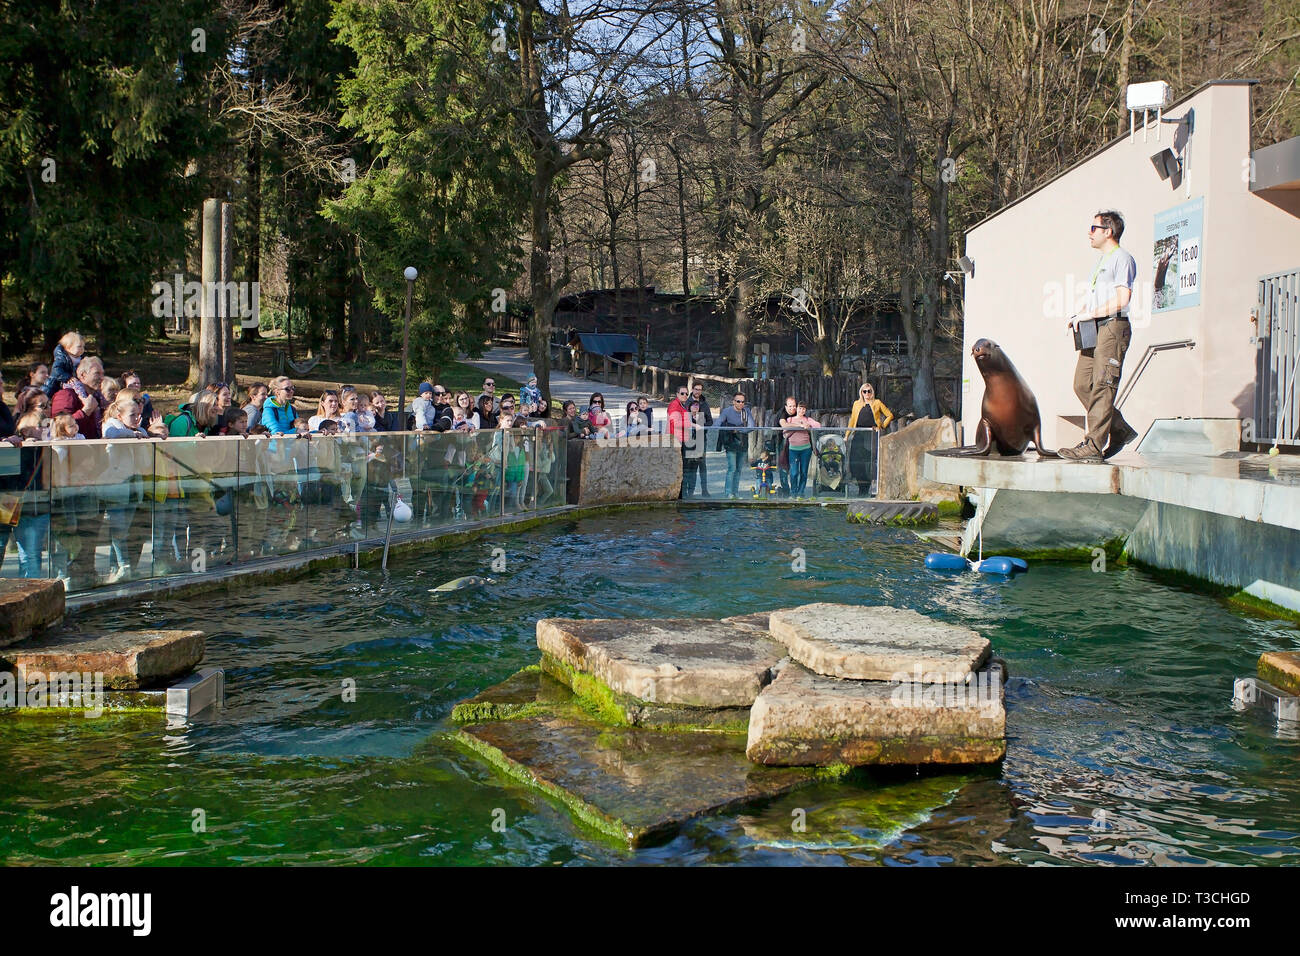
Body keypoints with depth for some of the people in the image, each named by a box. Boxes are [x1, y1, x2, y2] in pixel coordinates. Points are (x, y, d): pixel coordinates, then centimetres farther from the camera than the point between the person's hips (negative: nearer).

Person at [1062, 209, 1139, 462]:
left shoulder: (1122, 259, -6)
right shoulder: (1101, 260, 24)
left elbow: (1122, 299, -16)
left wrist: (1090, 314, -15)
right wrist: (1078, 316, 9)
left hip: (1113, 328, -9)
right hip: (1094, 330, 9)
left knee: (1102, 387, -11)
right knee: (1082, 384, 4)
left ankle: (1095, 444, -12)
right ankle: (1119, 430, 13)